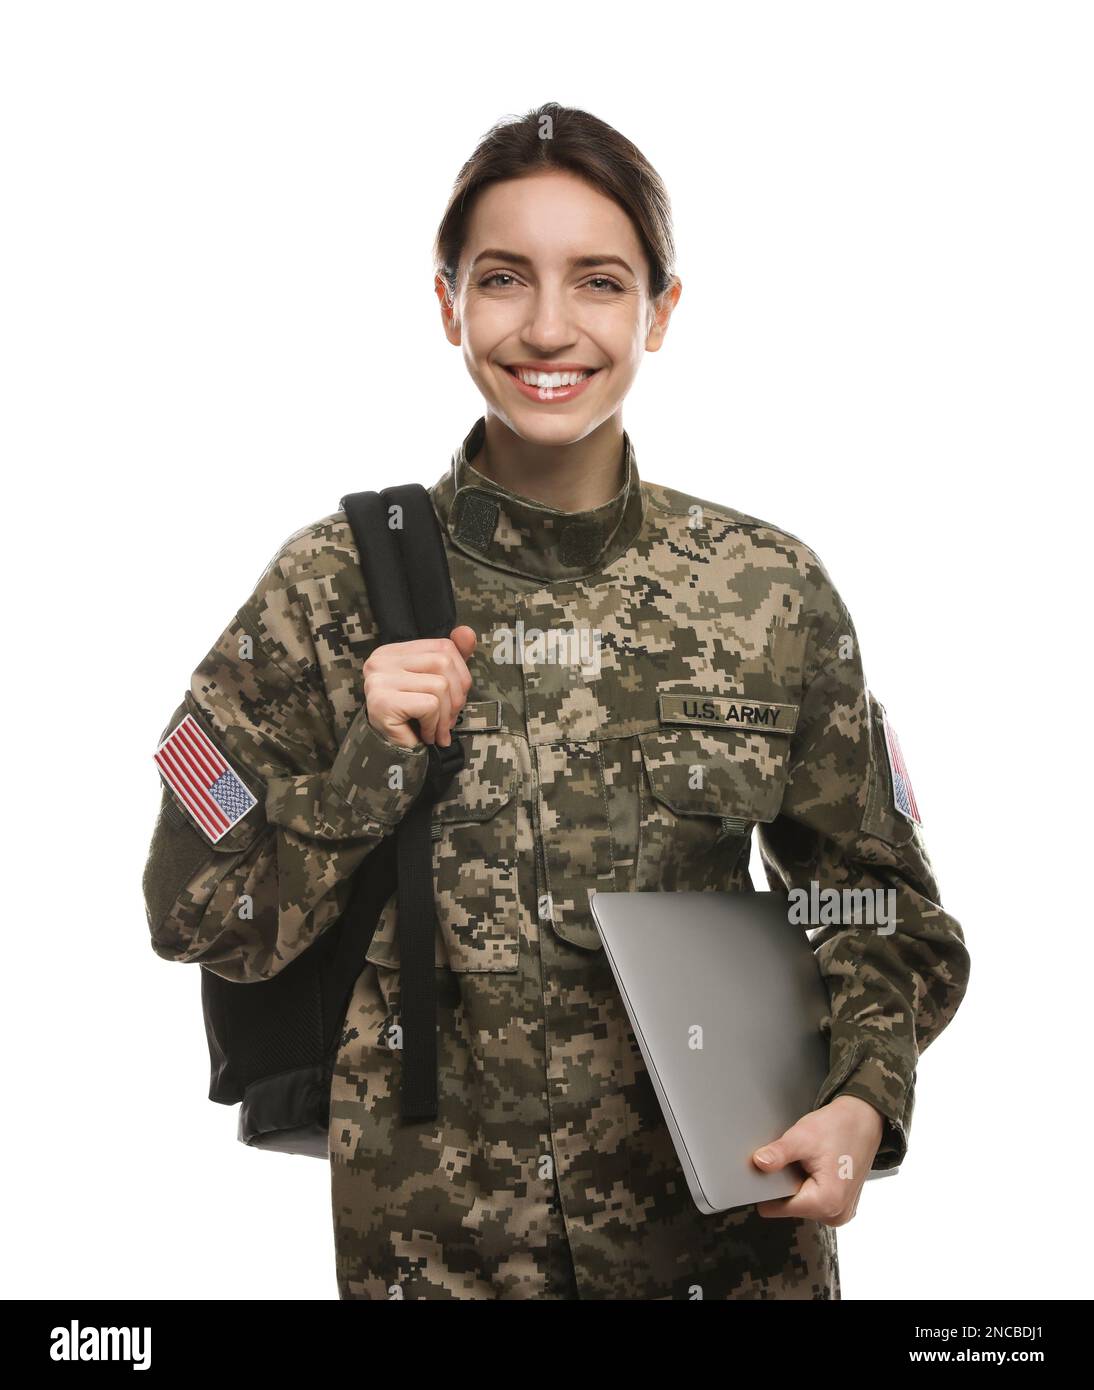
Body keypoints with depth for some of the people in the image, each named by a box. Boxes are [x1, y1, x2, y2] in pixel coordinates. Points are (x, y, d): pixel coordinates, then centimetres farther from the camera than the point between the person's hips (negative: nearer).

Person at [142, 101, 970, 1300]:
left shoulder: (771, 592, -3)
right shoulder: (336, 584, -5)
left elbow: (873, 895, 5)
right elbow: (204, 918, -2)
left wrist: (863, 1100, -12)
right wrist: (371, 764, -17)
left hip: (726, 1213, 1)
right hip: (435, 1235, 0)